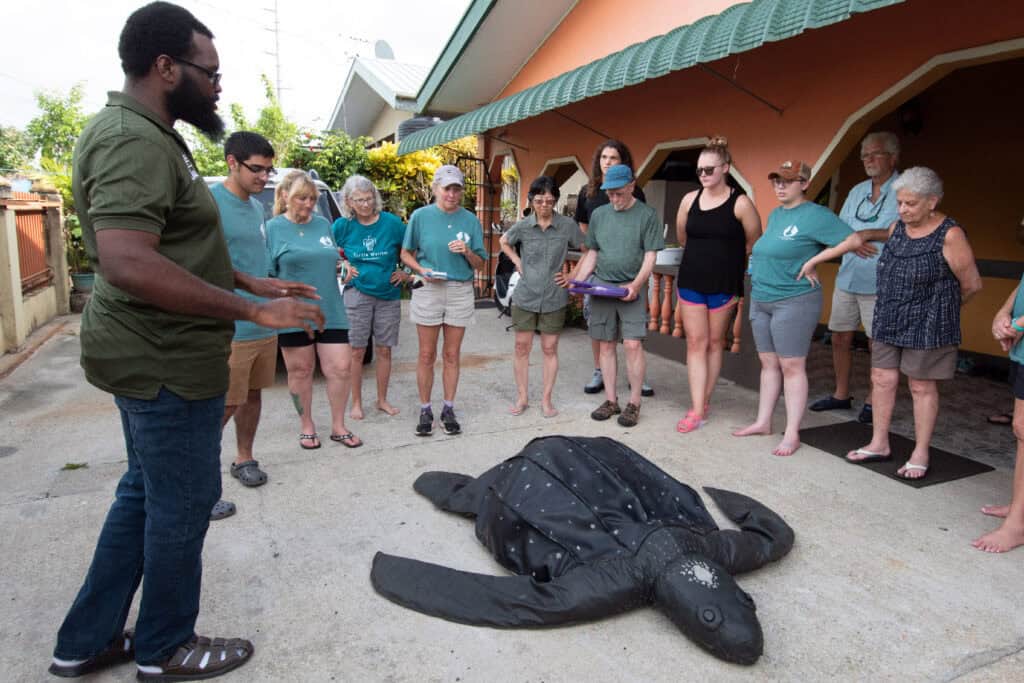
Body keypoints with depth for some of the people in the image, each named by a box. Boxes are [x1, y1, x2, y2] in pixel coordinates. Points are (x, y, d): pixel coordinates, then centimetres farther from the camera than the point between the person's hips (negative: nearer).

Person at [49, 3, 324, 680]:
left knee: (146, 491, 20)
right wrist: (254, 311, -28)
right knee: (183, 502, 5)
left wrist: (253, 281, 16)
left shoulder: (149, 136, 15)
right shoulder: (134, 141, -19)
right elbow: (128, 263, -31)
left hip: (153, 356, 11)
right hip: (166, 363, -11)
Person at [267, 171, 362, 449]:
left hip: (331, 311, 4)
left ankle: (338, 427, 18)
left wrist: (344, 268, 2)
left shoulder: (323, 224, 12)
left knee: (341, 368, 1)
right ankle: (307, 426, 26)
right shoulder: (273, 228, -1)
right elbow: (264, 272, -3)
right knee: (300, 372, 7)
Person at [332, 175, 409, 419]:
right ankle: (356, 403, 15)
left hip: (389, 294, 1)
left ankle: (382, 400, 22)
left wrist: (406, 273, 1)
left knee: (384, 350, 8)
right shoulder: (342, 225, -3)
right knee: (357, 351, 2)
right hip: (357, 293, -1)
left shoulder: (392, 222, -5)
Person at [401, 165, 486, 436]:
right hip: (428, 290, -1)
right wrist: (422, 270, -13)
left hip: (461, 291, 1)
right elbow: (406, 254, 5)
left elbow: (479, 264, 7)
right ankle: (425, 411, 16)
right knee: (427, 355, 4)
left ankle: (448, 409, 19)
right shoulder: (420, 216, 0)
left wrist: (467, 252, -13)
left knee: (452, 355, 8)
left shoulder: (470, 220, 4)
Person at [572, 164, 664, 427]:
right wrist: (577, 282, 1)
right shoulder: (599, 214, 11)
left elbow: (650, 256, -5)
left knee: (633, 344, -9)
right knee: (606, 344, 6)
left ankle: (634, 403, 3)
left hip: (632, 288, -4)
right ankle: (610, 400, 16)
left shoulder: (647, 215, -1)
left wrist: (636, 285, -19)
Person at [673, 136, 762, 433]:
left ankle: (705, 401, 20)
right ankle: (696, 410, 0)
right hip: (691, 282, 3)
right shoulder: (690, 199, 2)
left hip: (723, 285, -2)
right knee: (695, 343, 0)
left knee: (714, 343, 8)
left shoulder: (740, 203, -8)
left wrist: (726, 261, 9)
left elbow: (755, 244, 1)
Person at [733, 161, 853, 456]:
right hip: (761, 299, 8)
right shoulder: (775, 215, 13)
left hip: (794, 302, -8)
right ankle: (763, 422, 23)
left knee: (791, 366, -3)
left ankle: (792, 434, 4)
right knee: (768, 363, 13)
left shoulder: (816, 215, -11)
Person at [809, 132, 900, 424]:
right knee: (840, 337, 11)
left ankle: (873, 400, 19)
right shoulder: (857, 191, 13)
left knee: (877, 344, 3)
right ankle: (841, 395, 26)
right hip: (847, 279, 6)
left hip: (879, 284, -6)